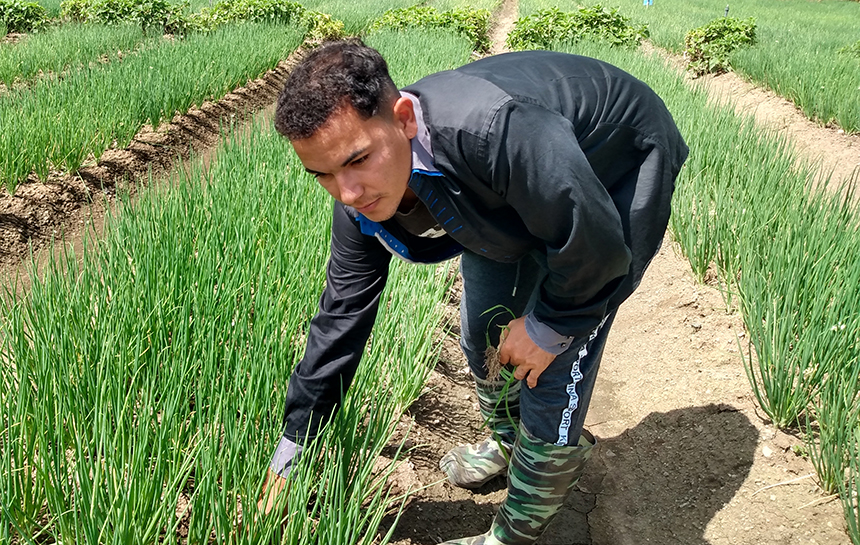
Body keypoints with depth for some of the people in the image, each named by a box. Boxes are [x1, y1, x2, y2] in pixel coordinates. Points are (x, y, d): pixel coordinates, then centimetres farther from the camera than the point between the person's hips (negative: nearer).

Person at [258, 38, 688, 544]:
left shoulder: (489, 128, -46)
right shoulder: (362, 200, -20)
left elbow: (594, 241, -35)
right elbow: (338, 322, -8)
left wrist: (547, 326, -17)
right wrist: (289, 454, -1)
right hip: (515, 193, 6)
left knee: (552, 372, -11)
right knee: (484, 331, 16)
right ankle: (510, 440, 49)